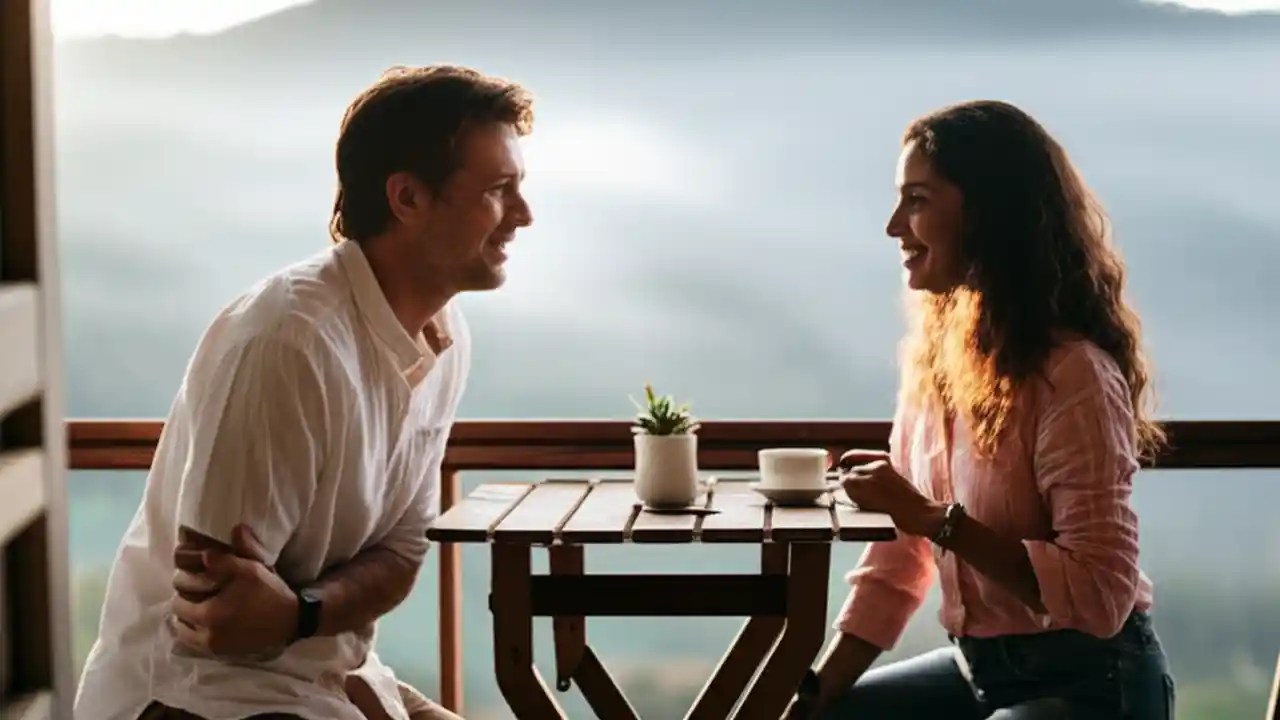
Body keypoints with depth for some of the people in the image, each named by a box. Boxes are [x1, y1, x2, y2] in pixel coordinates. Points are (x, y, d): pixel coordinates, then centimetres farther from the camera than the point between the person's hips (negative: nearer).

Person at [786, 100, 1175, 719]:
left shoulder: (1071, 373, -22)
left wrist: (934, 518, -24)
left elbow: (1101, 595, -23)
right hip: (978, 668, 8)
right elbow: (899, 554, 7)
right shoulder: (934, 351, 3)